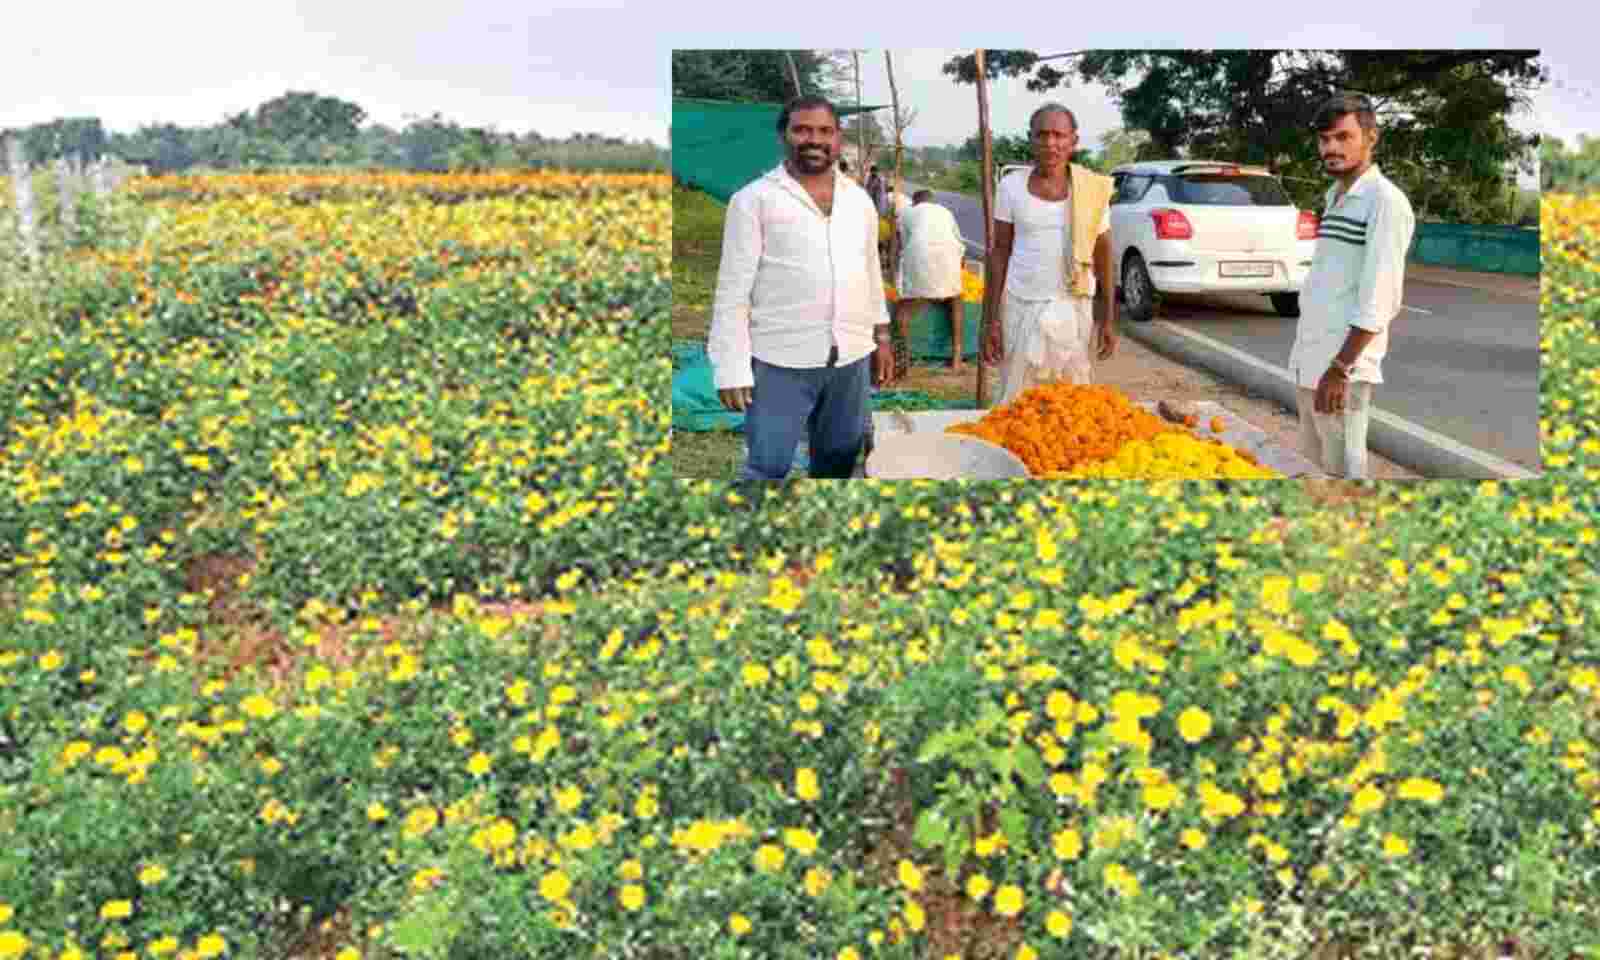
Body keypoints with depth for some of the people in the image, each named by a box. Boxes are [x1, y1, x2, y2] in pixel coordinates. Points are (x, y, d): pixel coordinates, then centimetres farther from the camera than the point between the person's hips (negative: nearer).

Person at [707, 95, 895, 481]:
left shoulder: (859, 199, 12)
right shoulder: (754, 199, -4)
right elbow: (733, 289, -7)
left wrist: (882, 337, 17)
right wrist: (732, 367, -12)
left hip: (852, 357, 5)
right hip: (780, 361, -5)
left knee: (839, 461, 15)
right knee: (767, 468, -3)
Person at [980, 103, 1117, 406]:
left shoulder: (1093, 188, -1)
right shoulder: (1011, 187, -1)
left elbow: (1103, 255, 5)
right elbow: (1000, 253, 3)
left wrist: (1109, 319, 2)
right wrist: (992, 319, -1)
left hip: (1074, 309, 0)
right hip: (1022, 307, 0)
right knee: (1016, 400, 4)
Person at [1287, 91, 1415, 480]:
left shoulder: (1386, 202, -11)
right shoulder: (1333, 196, 15)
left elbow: (1378, 300, -18)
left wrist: (1339, 369, -21)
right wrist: (1308, 357, 17)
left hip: (1342, 365, -8)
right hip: (1307, 360, 8)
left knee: (1343, 467, -3)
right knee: (1315, 463, 15)